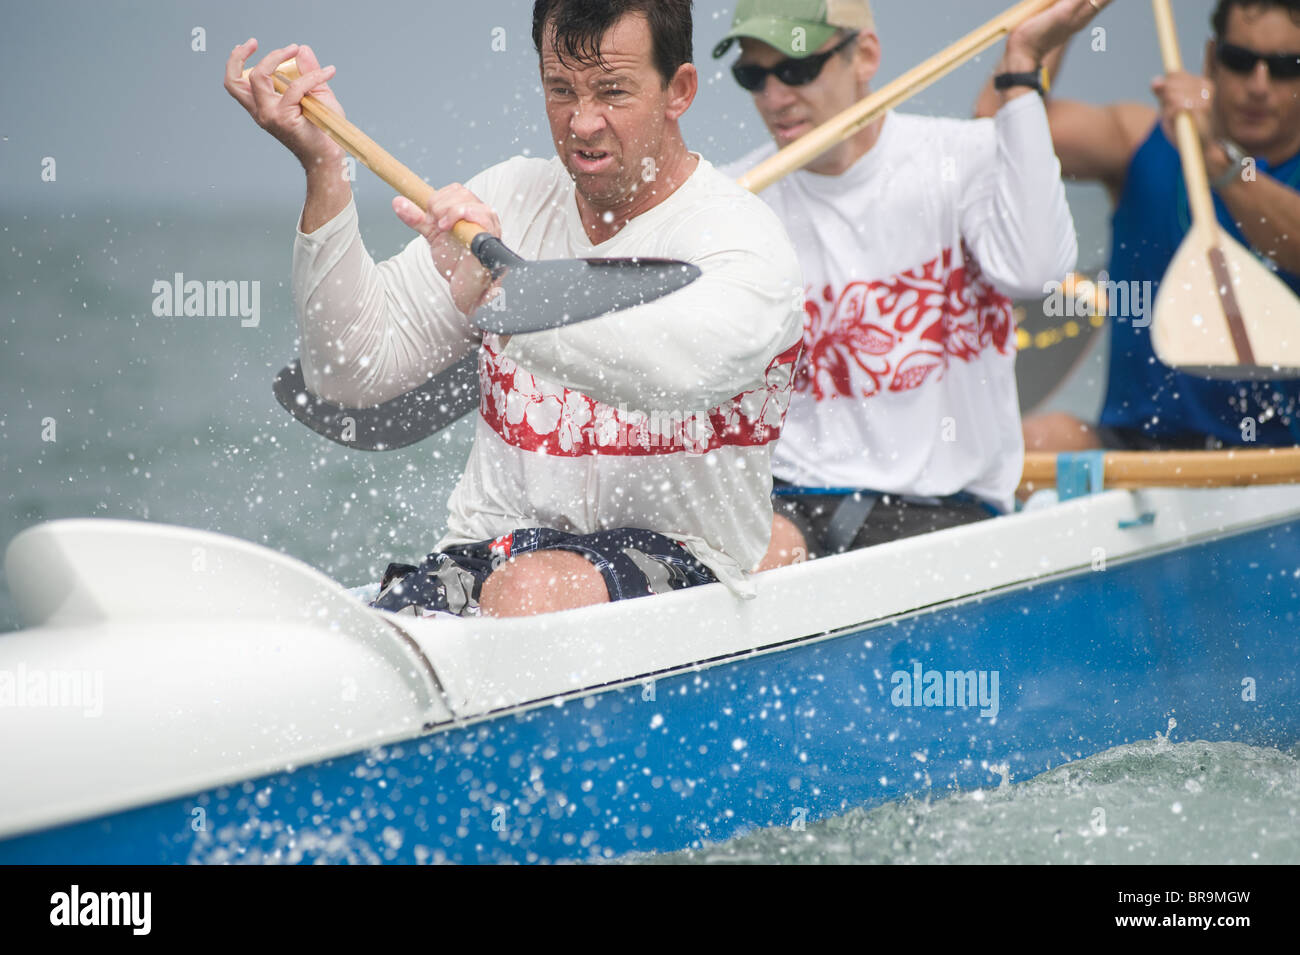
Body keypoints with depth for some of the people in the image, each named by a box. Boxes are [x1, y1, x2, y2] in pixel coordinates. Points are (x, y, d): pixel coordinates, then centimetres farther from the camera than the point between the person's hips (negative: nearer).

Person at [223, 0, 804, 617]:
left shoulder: (745, 239, -8)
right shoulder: (506, 199, 10)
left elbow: (683, 365, -33)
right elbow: (352, 373, 3)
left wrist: (500, 292, -47)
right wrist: (324, 169, -7)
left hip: (677, 560, -4)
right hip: (489, 541, 4)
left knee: (532, 591, -37)